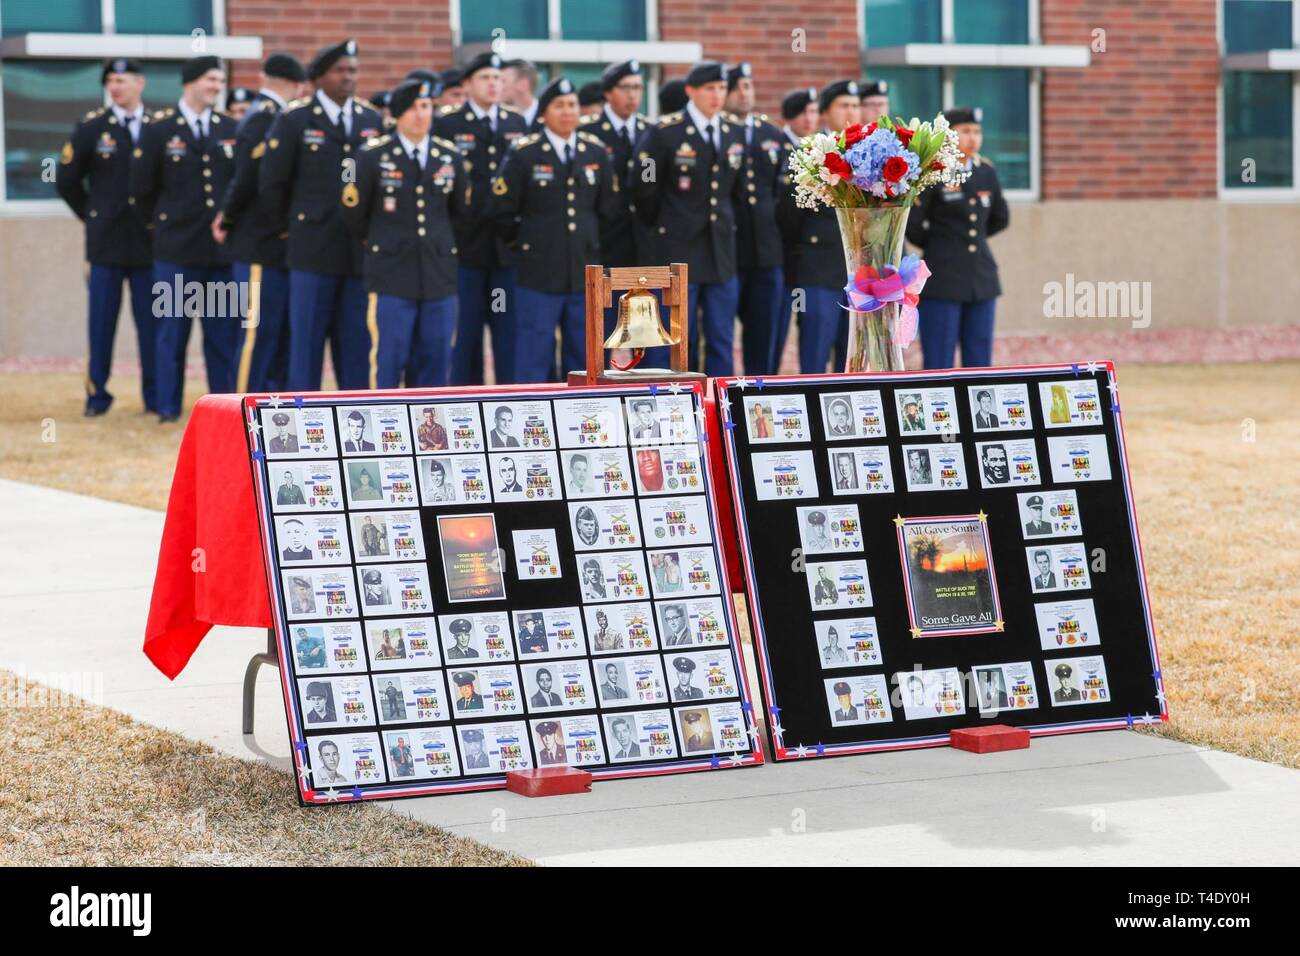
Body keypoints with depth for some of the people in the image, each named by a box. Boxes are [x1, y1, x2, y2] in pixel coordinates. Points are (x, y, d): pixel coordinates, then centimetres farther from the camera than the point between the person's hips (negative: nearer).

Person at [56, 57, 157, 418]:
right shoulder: (91, 128, 1)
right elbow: (66, 180, 7)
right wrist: (91, 216, 8)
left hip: (150, 240, 1)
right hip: (106, 241, -1)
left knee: (152, 322, 3)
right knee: (102, 322, 1)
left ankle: (156, 396, 9)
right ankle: (97, 395, 7)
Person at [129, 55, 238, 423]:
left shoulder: (230, 128, 8)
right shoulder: (158, 129, 0)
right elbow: (141, 189, 4)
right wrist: (162, 223, 9)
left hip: (223, 246, 3)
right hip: (176, 247, -2)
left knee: (224, 331, 3)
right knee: (173, 330, 2)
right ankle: (168, 407, 7)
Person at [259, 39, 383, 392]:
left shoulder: (373, 119, 10)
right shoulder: (294, 119, -1)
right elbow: (271, 180, 1)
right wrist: (293, 224, 7)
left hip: (360, 251, 3)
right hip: (313, 250, -3)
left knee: (356, 341, 5)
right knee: (307, 340, 0)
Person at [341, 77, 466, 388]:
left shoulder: (450, 156, 8)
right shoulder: (373, 155, -2)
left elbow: (461, 211, 20)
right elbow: (353, 214, 6)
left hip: (439, 277, 3)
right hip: (391, 277, -3)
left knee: (435, 362, 4)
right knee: (388, 362, -4)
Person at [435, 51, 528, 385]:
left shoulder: (517, 123, 12)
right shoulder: (446, 124, 0)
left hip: (509, 242, 3)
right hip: (466, 242, -3)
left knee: (509, 326, 3)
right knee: (467, 326, 2)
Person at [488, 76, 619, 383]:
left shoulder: (596, 152, 6)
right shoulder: (523, 154, -5)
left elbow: (608, 208, 14)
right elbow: (500, 212, -2)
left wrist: (587, 240, 14)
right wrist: (524, 242, 6)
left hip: (584, 274, 4)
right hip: (538, 275, -4)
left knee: (583, 358, 8)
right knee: (534, 360, -1)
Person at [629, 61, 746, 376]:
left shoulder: (734, 132, 8)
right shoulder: (665, 132, -8)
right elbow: (641, 187, -3)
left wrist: (724, 222, 15)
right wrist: (659, 226, 4)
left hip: (722, 252, 4)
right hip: (680, 249, -4)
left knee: (721, 340, 3)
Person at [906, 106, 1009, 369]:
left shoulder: (986, 172, 9)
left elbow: (1000, 218, 23)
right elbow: (909, 222, -8)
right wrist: (934, 244, 7)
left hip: (982, 279, 5)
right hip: (942, 283, -5)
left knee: (979, 367, 5)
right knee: (938, 370, -4)